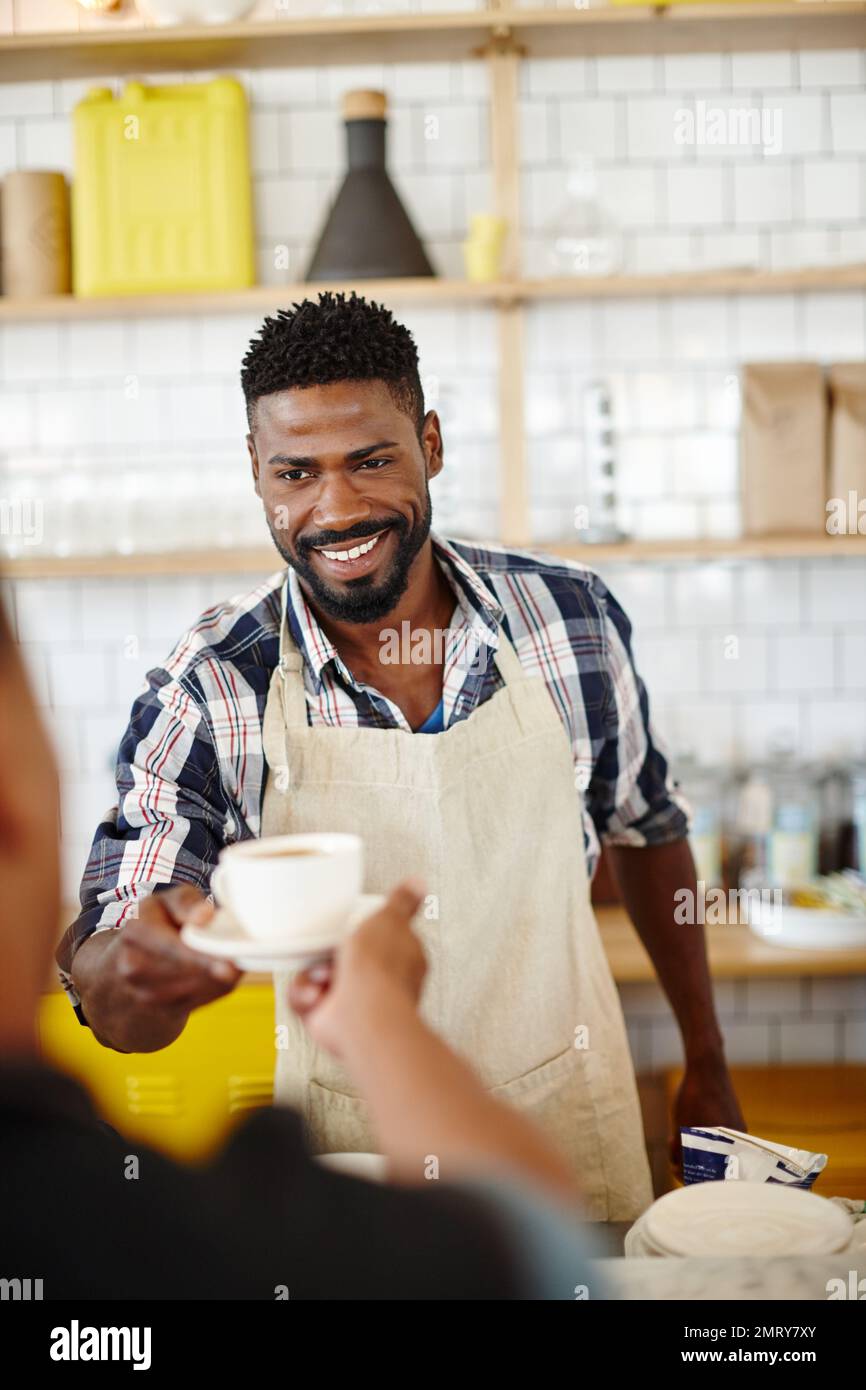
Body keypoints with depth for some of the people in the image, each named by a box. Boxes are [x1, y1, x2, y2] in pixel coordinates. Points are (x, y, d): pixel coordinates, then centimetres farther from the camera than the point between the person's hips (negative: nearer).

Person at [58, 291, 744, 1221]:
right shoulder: (209, 691, -17)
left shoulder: (571, 617, -11)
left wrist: (706, 1063, 10)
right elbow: (123, 1011, -17)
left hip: (571, 1135, 2)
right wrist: (126, 972, -41)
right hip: (349, 1153, -1)